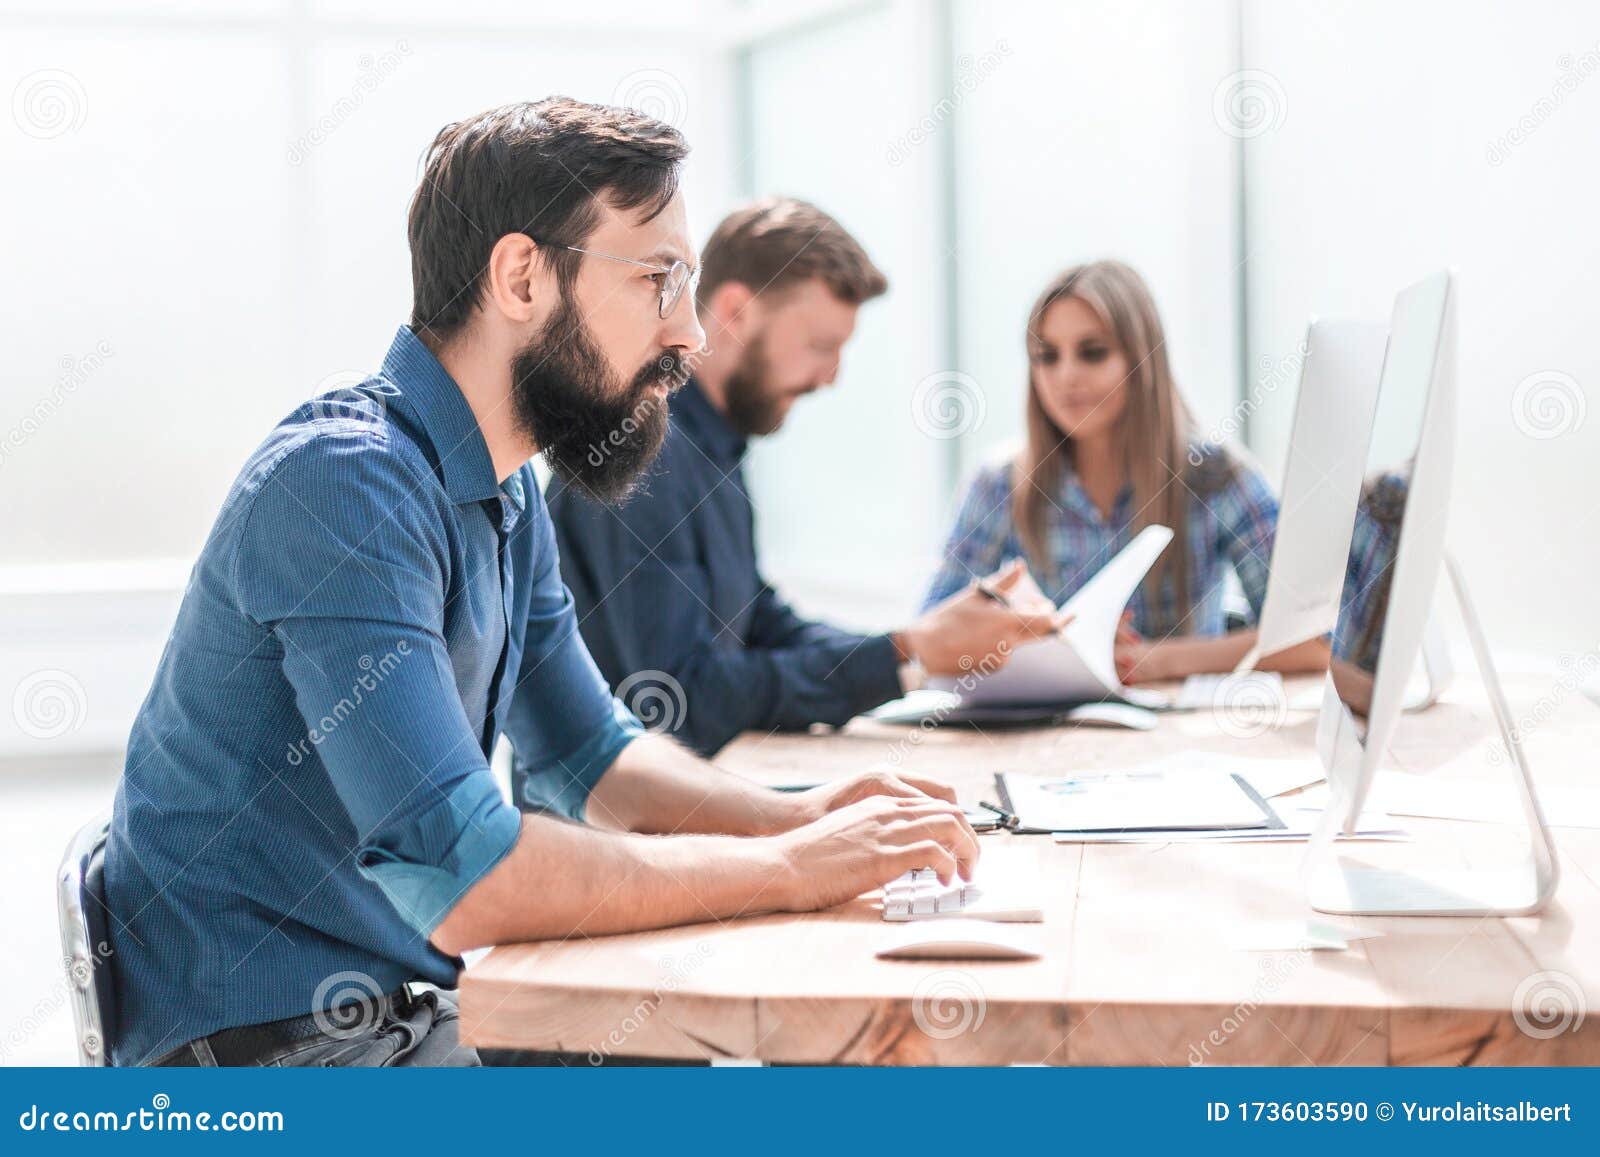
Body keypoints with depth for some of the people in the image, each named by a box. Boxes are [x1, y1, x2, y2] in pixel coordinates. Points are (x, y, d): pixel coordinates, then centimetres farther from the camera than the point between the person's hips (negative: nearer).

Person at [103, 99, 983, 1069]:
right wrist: (792, 869, -20)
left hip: (408, 1007, 9)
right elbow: (465, 880, -29)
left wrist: (801, 816, -1)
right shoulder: (347, 481, -22)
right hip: (266, 1039, -9)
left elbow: (598, 761, 17)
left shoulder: (509, 498, 8)